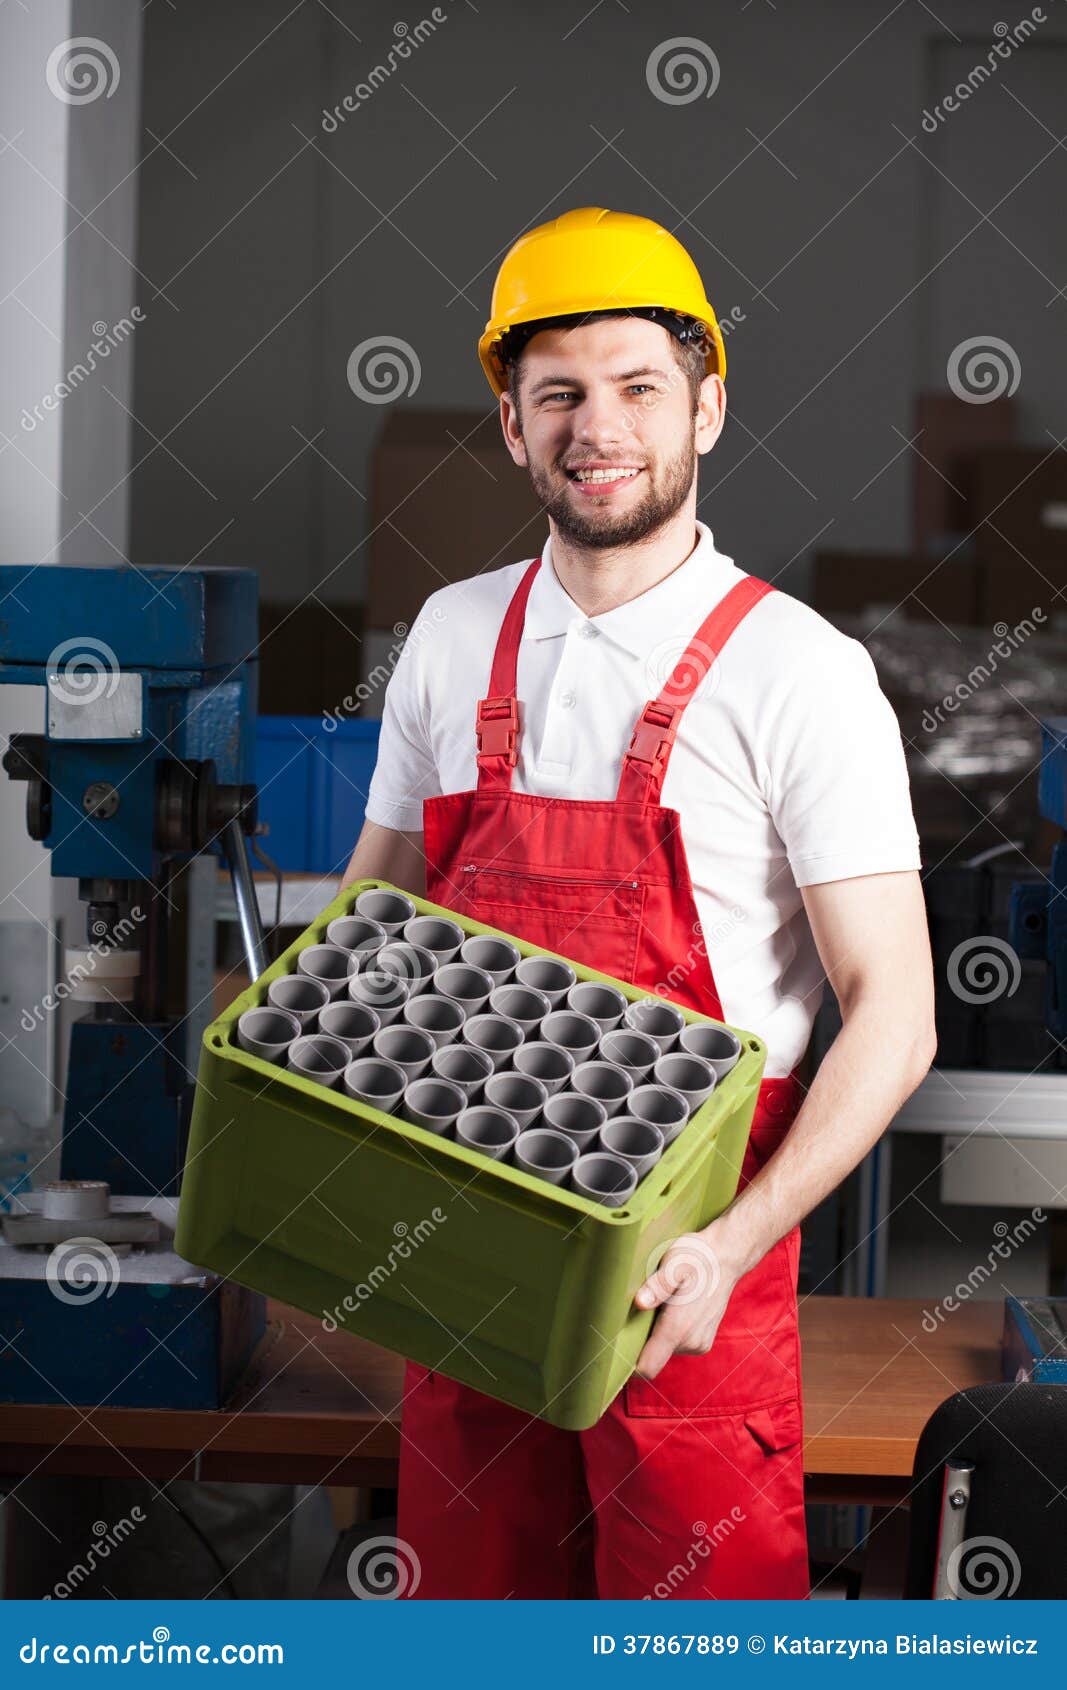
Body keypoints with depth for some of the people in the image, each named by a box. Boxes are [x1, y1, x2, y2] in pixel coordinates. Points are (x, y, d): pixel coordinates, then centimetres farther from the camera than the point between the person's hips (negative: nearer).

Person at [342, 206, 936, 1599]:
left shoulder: (798, 672, -10)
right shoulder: (456, 637, 5)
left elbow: (893, 1013, -13)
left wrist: (736, 1244, -23)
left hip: (683, 1250, -4)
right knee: (470, 1578, 15)